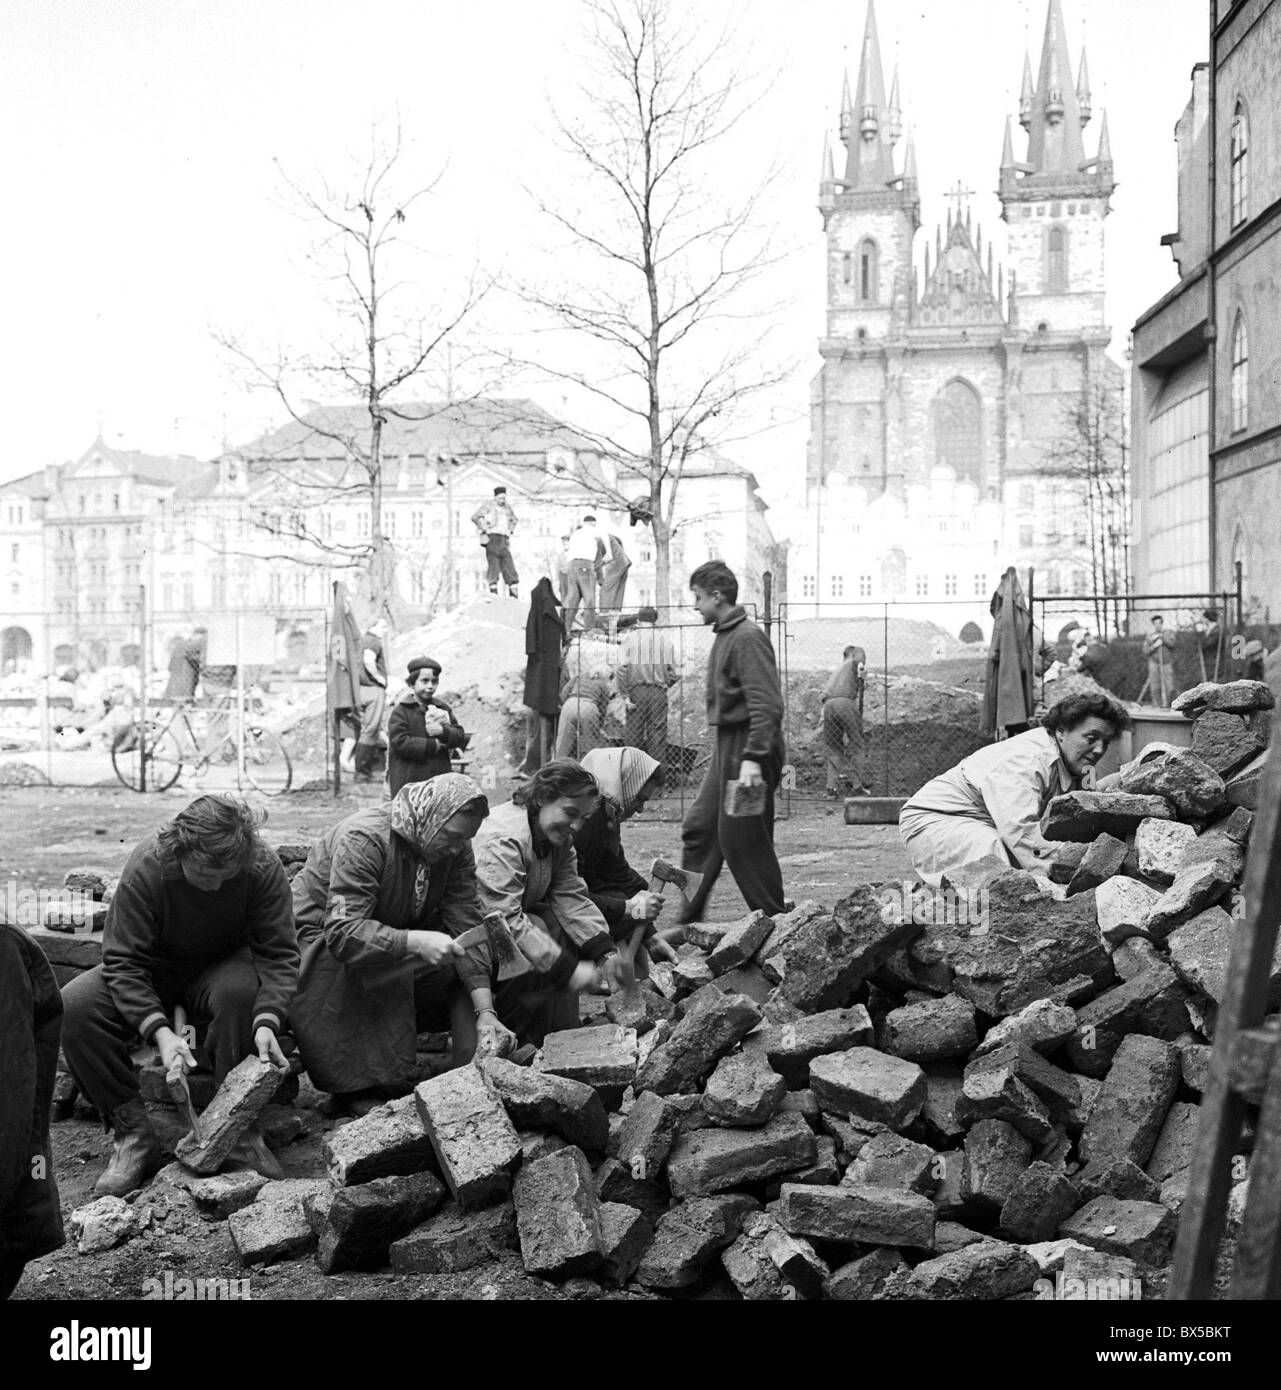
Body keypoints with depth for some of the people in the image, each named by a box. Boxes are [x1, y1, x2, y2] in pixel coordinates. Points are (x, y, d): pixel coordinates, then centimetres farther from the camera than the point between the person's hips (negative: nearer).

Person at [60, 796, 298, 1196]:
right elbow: (123, 960, -24)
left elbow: (279, 953, -20)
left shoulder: (263, 867, -23)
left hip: (224, 967, -1)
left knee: (241, 991, -38)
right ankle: (133, 1133, -17)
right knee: (72, 1005, -26)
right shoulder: (145, 868, -26)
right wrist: (159, 1031, -38)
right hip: (152, 972, 1)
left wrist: (267, 1023, -38)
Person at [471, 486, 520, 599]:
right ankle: (493, 587, -11)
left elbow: (513, 520, 38)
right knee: (493, 561, -10)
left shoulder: (507, 509, 19)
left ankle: (513, 589, -3)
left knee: (508, 561, -2)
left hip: (504, 539, 5)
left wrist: (510, 530, 22)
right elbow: (475, 517, -3)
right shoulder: (487, 506, 2)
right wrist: (483, 529, -6)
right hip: (492, 537, -5)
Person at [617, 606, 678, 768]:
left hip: (636, 691, 0)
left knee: (634, 736, 4)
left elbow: (622, 668, -7)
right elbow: (672, 671, 3)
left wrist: (625, 694, -4)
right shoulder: (665, 639, 5)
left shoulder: (630, 638, 2)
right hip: (659, 692, 1)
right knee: (658, 736, 3)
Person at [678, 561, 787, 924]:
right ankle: (688, 918, 16)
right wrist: (732, 754, 16)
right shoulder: (724, 636, 15)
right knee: (698, 827, 10)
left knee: (742, 838, -4)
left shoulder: (747, 638, -15)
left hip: (746, 746, -10)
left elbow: (766, 704, -23)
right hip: (726, 747, 10)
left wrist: (752, 758, -30)